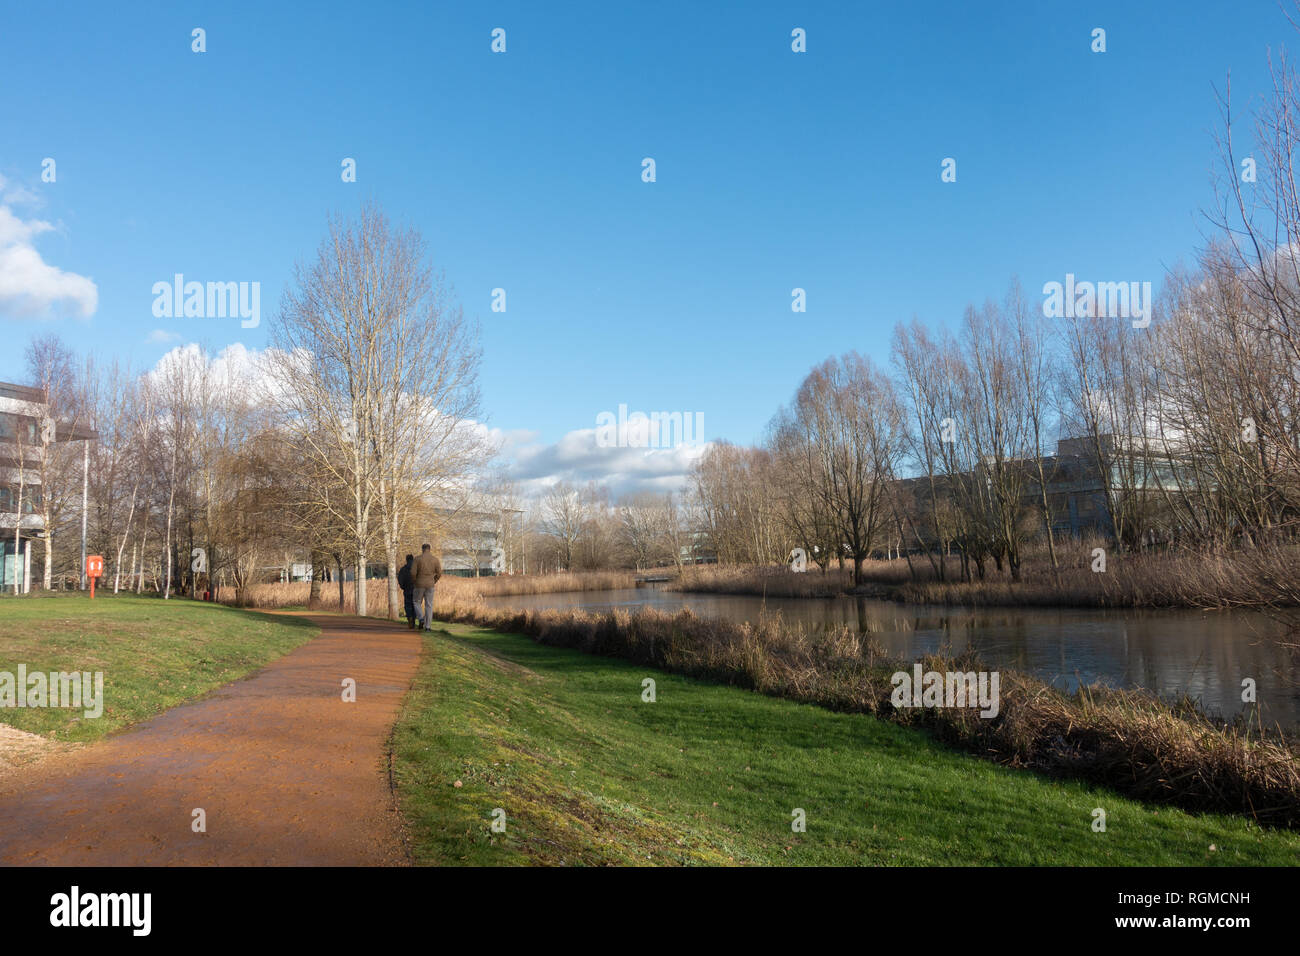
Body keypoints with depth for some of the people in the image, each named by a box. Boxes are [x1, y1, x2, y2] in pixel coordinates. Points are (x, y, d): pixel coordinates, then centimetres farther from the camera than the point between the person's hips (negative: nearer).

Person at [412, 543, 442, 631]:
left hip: (419, 585, -1)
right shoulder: (435, 559, -1)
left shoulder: (417, 559, -7)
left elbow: (413, 573, -13)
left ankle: (421, 618, -6)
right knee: (429, 605, 8)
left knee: (417, 603, 17)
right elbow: (439, 573, -2)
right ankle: (427, 626, 4)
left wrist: (415, 581, 7)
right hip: (430, 585, 2)